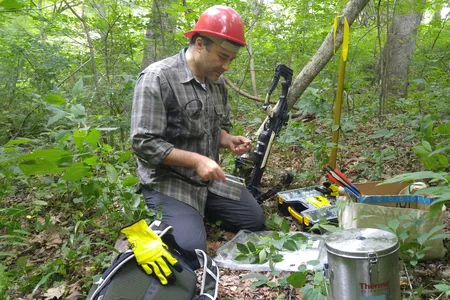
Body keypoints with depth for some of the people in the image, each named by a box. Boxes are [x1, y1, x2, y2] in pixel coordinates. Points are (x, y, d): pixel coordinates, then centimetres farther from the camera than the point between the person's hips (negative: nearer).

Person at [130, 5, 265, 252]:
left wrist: (229, 140, -8)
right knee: (190, 248, -20)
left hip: (209, 179, 7)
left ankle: (196, 213, 23)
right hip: (168, 182, -7)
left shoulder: (217, 82, 4)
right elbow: (143, 143, -24)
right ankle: (162, 220, 10)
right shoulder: (157, 78, -20)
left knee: (255, 221, 8)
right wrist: (196, 160, -28)